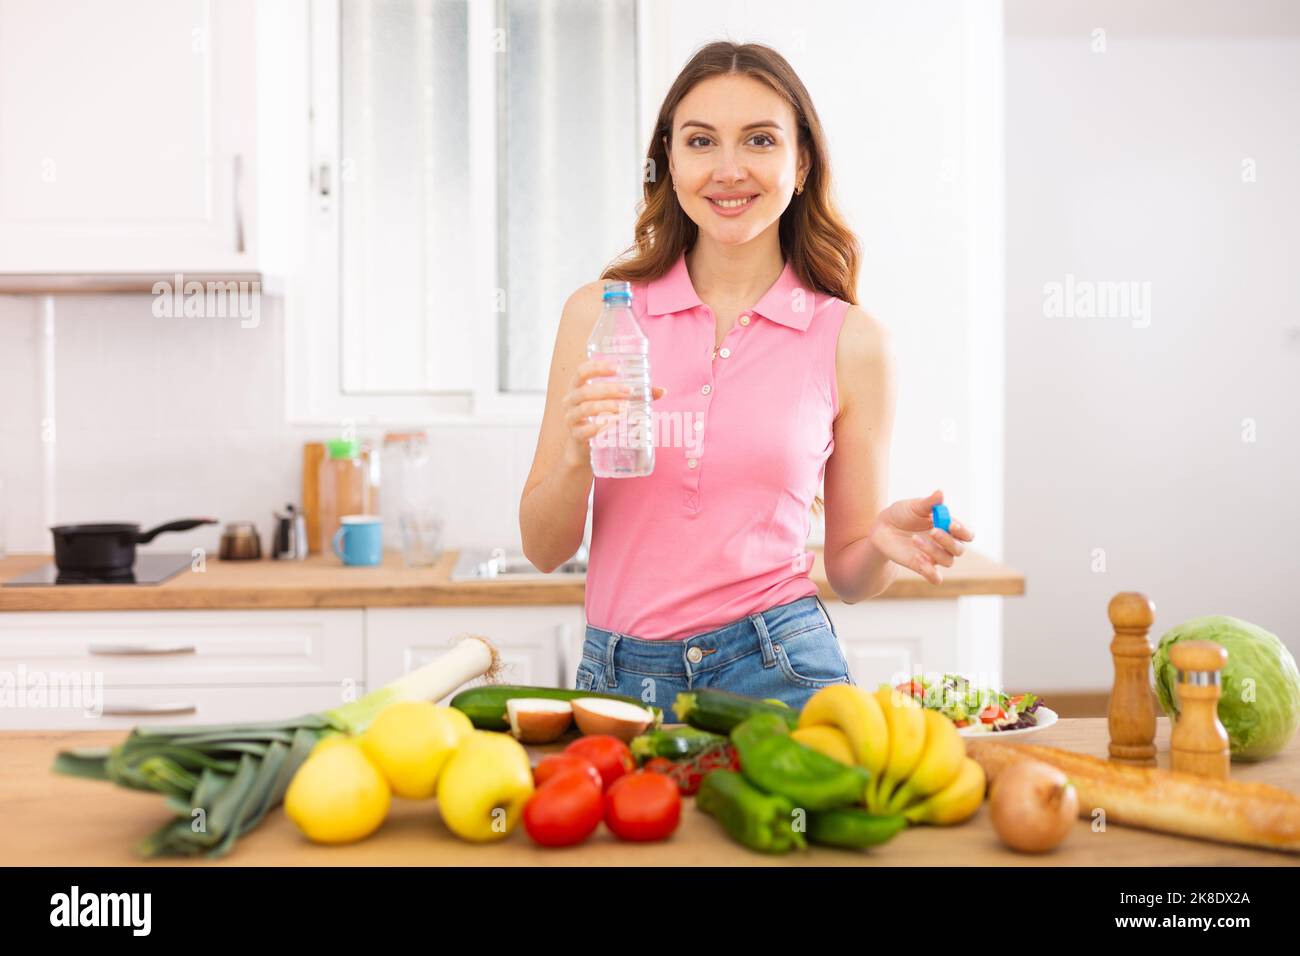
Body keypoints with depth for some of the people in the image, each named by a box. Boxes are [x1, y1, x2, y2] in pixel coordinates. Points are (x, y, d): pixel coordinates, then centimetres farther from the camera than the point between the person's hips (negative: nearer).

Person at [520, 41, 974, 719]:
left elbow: (847, 572, 7)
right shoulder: (599, 313, 1)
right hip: (621, 679, 2)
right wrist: (579, 453, -16)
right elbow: (544, 549, 3)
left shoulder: (851, 341, -2)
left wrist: (884, 546, -15)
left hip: (774, 669, -1)